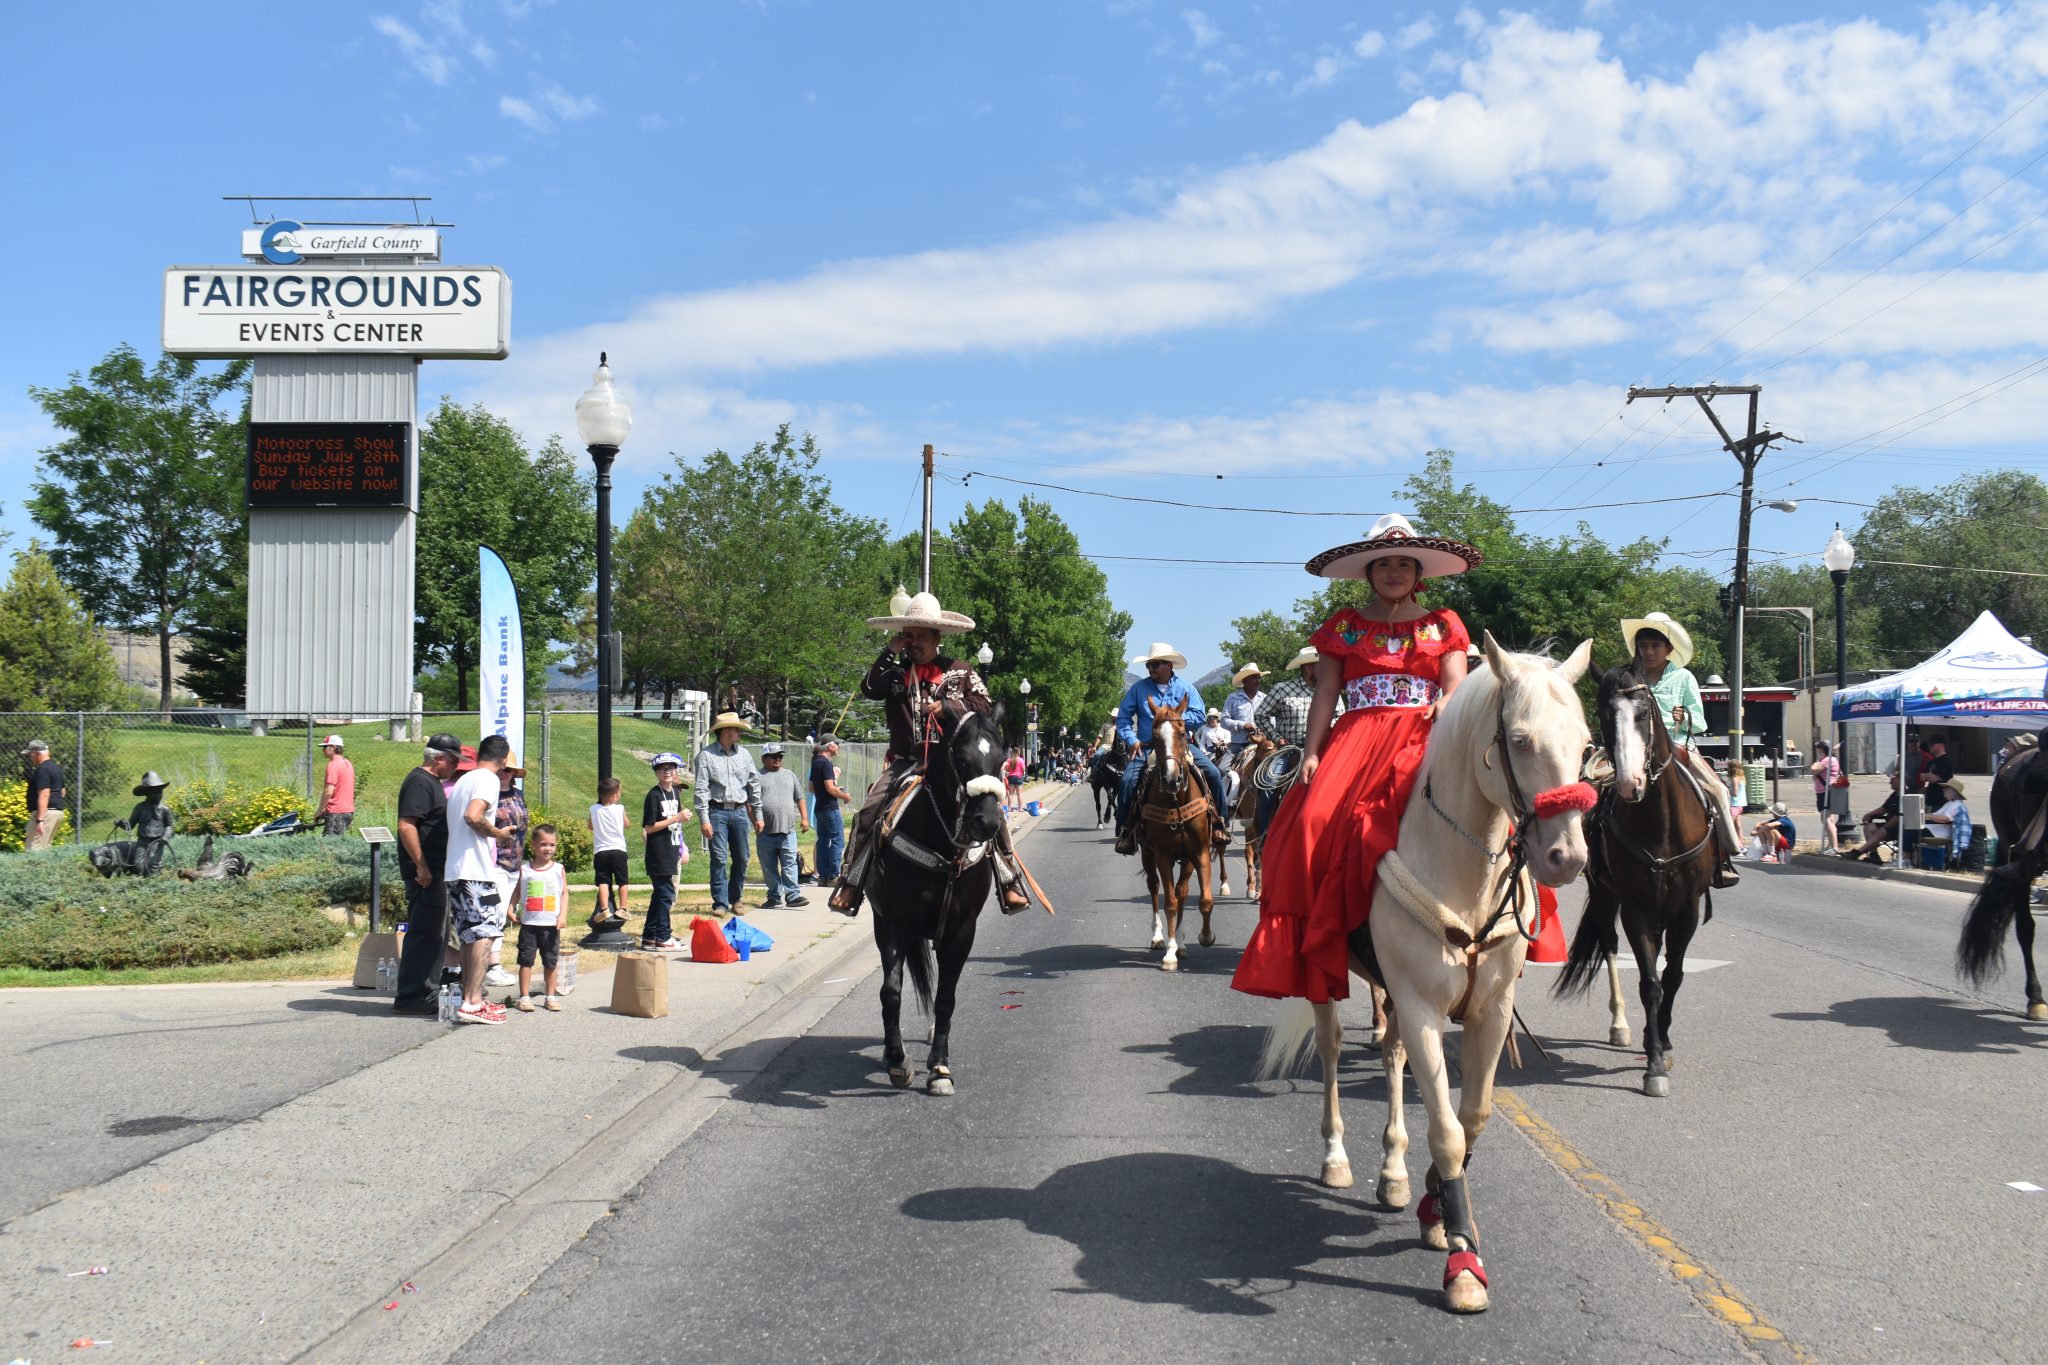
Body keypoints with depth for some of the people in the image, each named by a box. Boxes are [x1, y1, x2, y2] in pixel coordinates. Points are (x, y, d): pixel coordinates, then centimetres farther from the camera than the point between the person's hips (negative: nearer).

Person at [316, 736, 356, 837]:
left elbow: (328, 792, -20)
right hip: (349, 810, 9)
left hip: (336, 813, -9)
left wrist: (320, 810, -10)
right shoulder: (347, 763, 14)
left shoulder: (333, 765, -15)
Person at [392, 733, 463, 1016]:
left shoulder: (431, 782, 19)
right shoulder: (419, 782, -14)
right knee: (423, 933, -8)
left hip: (435, 872, 11)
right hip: (425, 873, -11)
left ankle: (425, 993, 22)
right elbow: (406, 825, -23)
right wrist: (421, 866, -24)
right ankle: (408, 998, -4)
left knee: (436, 934, 15)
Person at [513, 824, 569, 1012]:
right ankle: (524, 997, 7)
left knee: (551, 962, 6)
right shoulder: (524, 868, 3)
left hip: (551, 924, 0)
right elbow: (517, 891, 9)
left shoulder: (559, 869, 3)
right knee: (526, 960, 1)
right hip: (528, 923, 0)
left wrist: (562, 915, -7)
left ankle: (550, 996, 16)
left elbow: (565, 893, 3)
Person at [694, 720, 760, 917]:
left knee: (741, 858, 6)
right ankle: (720, 903, -1)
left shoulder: (743, 754, 10)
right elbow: (701, 790, -7)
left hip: (739, 812, 4)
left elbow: (754, 785, 15)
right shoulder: (706, 755, -4)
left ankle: (735, 899, 19)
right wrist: (704, 820, -12)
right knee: (719, 859, -7)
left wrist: (758, 815, 13)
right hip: (717, 812, -4)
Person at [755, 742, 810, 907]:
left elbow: (799, 798, 20)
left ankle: (792, 895, -8)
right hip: (766, 832, -1)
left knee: (790, 864, -6)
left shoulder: (789, 775, 17)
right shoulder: (757, 777, 6)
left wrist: (804, 818, 10)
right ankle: (774, 897, 14)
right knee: (769, 868, 5)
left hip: (787, 830, 1)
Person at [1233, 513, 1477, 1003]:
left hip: (1423, 740, 0)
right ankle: (1313, 958, -22)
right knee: (1317, 818, -25)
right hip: (1356, 740, 0)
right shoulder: (1343, 627, 18)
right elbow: (1325, 695, 10)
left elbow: (1457, 687, 6)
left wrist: (1446, 710, -18)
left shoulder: (1443, 625, 18)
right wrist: (1311, 754, -4)